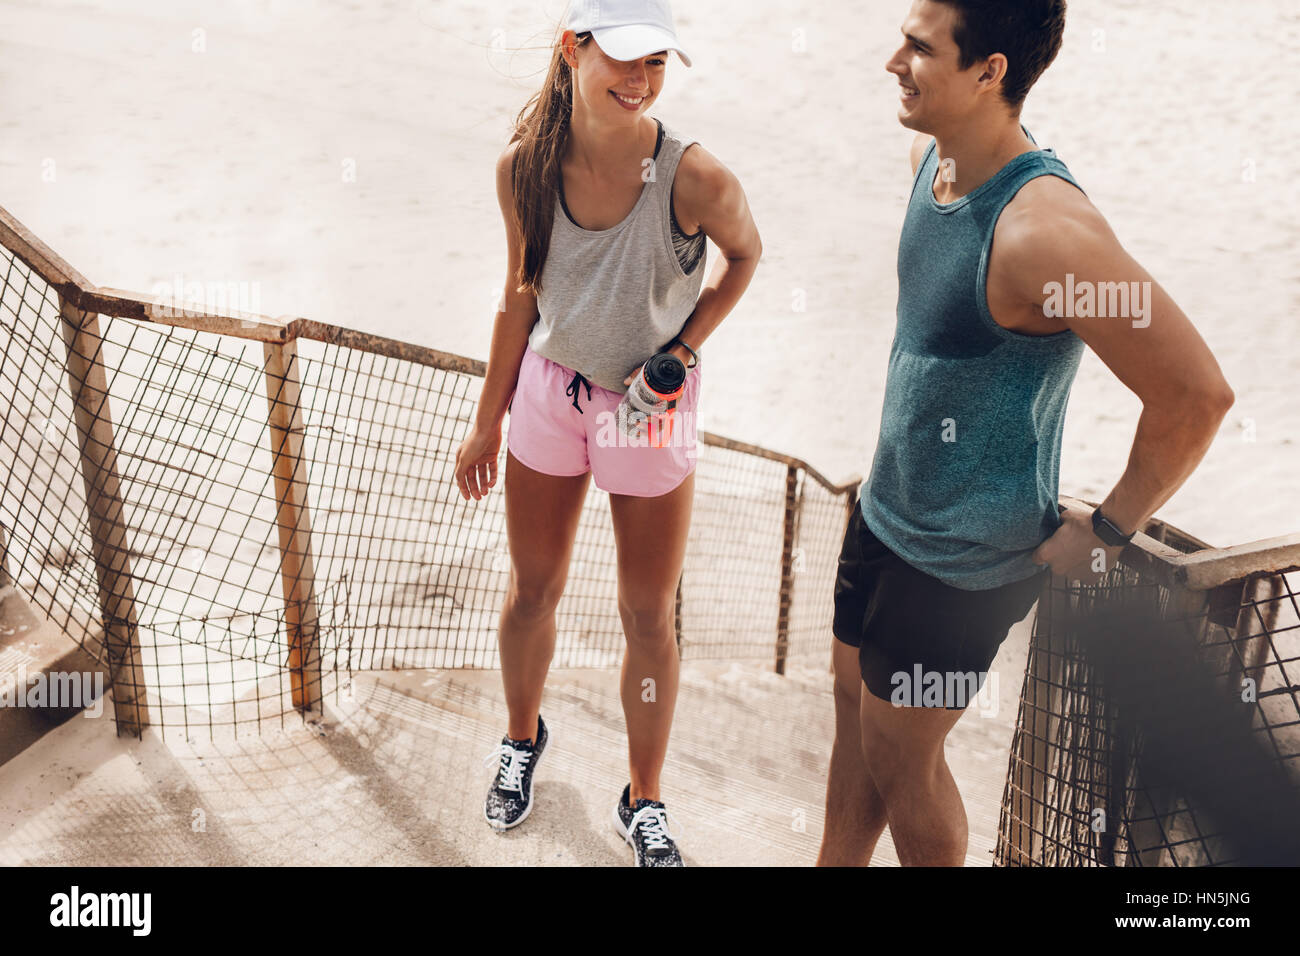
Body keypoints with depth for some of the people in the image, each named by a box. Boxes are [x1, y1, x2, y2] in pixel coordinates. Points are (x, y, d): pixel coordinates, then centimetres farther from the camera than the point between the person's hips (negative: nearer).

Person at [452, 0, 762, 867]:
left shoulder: (694, 178, -24)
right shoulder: (524, 168, -14)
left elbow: (745, 253, -2)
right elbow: (522, 295, 1)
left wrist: (685, 349, -13)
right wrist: (487, 422, 8)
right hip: (548, 393, 3)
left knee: (649, 615, 10)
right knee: (533, 591, 19)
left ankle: (644, 801, 32)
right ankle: (523, 736, 49)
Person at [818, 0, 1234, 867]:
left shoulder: (1041, 227, -31)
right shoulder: (933, 157, -3)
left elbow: (1196, 395, -30)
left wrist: (1104, 533, -17)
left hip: (962, 559, -8)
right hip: (887, 508, 8)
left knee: (899, 757, 10)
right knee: (856, 715, 22)